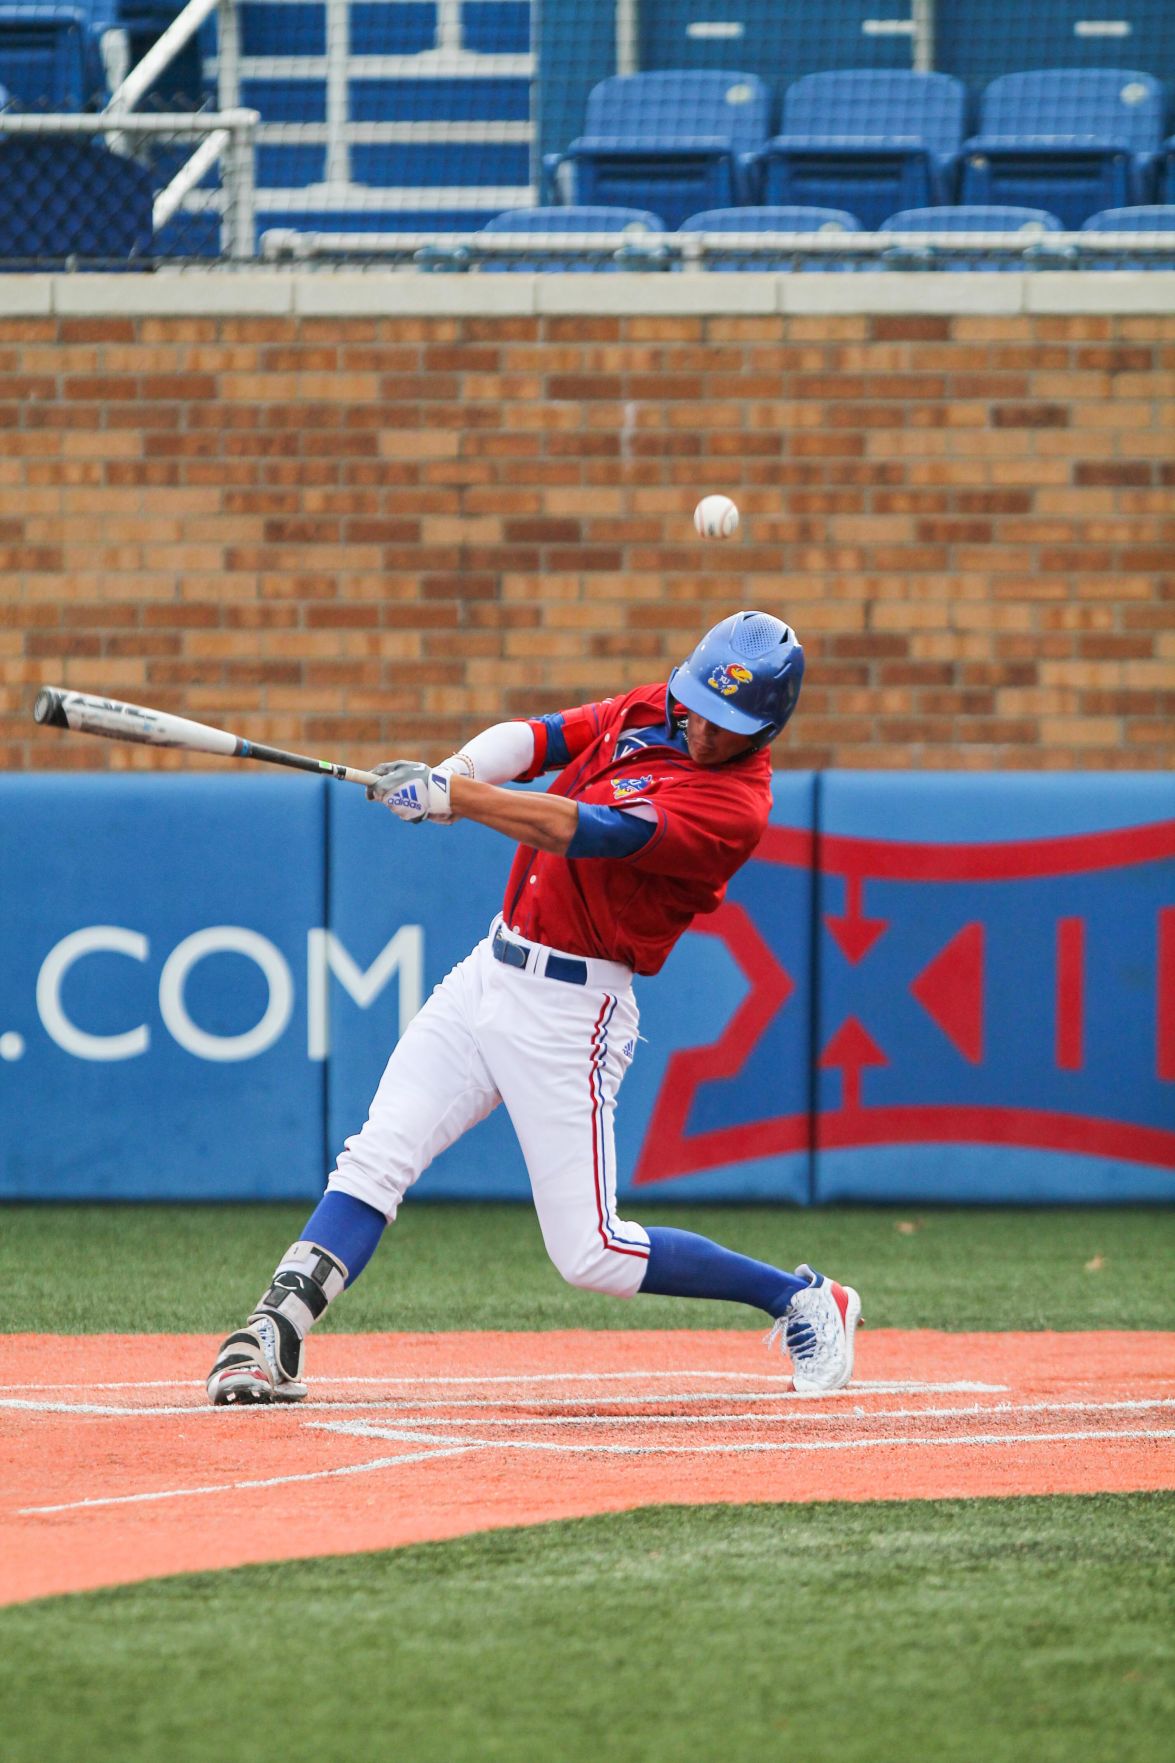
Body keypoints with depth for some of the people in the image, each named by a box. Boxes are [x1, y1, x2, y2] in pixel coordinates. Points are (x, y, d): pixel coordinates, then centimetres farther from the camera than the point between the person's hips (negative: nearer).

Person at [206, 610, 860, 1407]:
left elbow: (583, 832, -28)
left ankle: (802, 1301, 12)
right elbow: (538, 738, -3)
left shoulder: (734, 805, -18)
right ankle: (274, 1337, -13)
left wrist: (452, 795, -34)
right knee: (374, 1160, -8)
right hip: (491, 974, 7)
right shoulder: (650, 711, 6)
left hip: (570, 1010, -7)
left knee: (591, 1254, -5)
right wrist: (459, 771, -24)